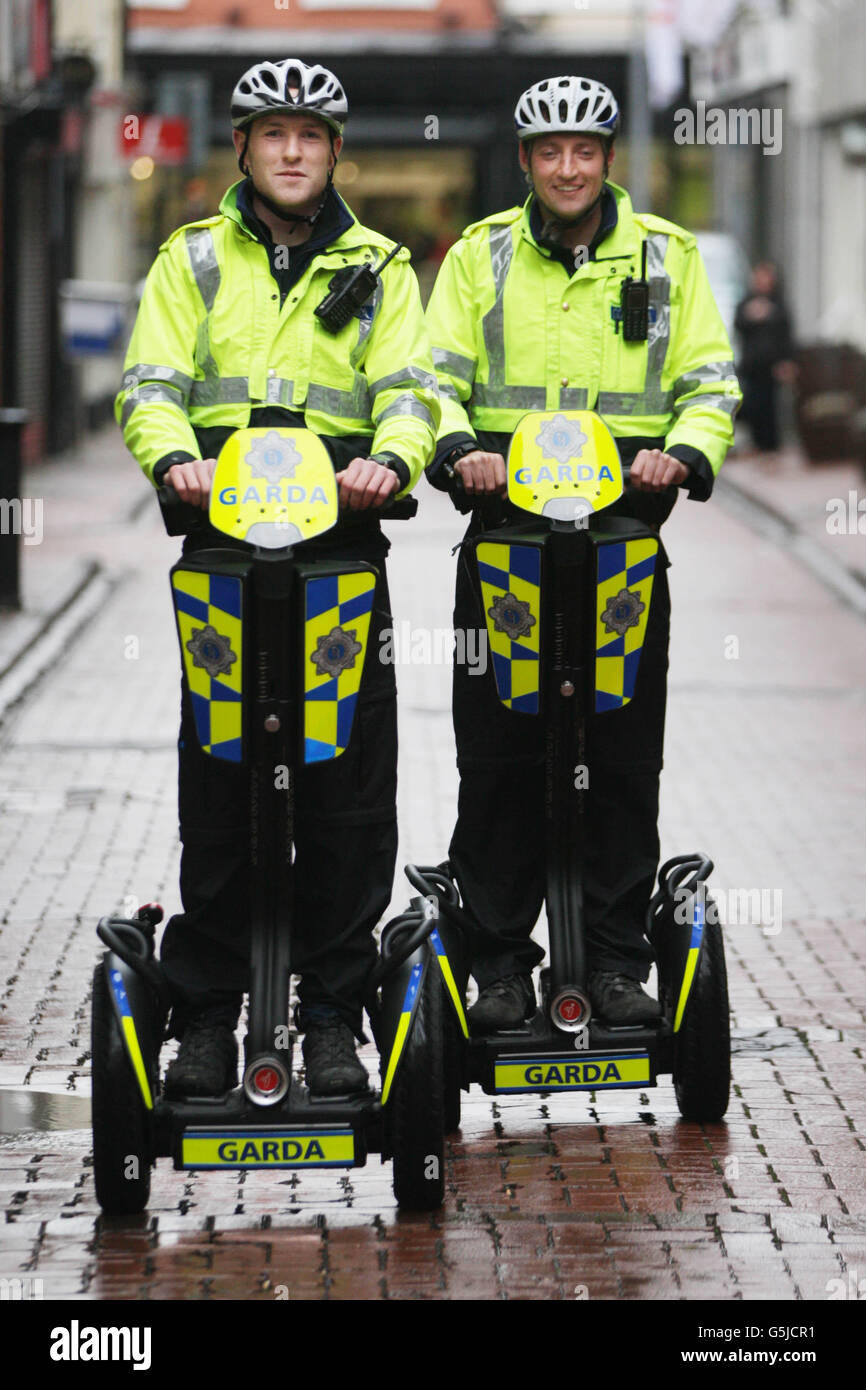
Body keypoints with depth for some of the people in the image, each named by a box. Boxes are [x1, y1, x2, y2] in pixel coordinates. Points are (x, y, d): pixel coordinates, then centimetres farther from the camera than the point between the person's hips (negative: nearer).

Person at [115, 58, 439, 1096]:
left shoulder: (378, 267, 14)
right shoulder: (192, 260, 14)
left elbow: (409, 386, 3)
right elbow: (151, 384, 4)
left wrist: (391, 458, -20)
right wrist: (175, 458, -18)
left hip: (344, 548, 0)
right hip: (222, 541, 0)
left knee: (348, 801, -1)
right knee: (216, 795, 0)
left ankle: (333, 1016, 8)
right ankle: (206, 1017, 7)